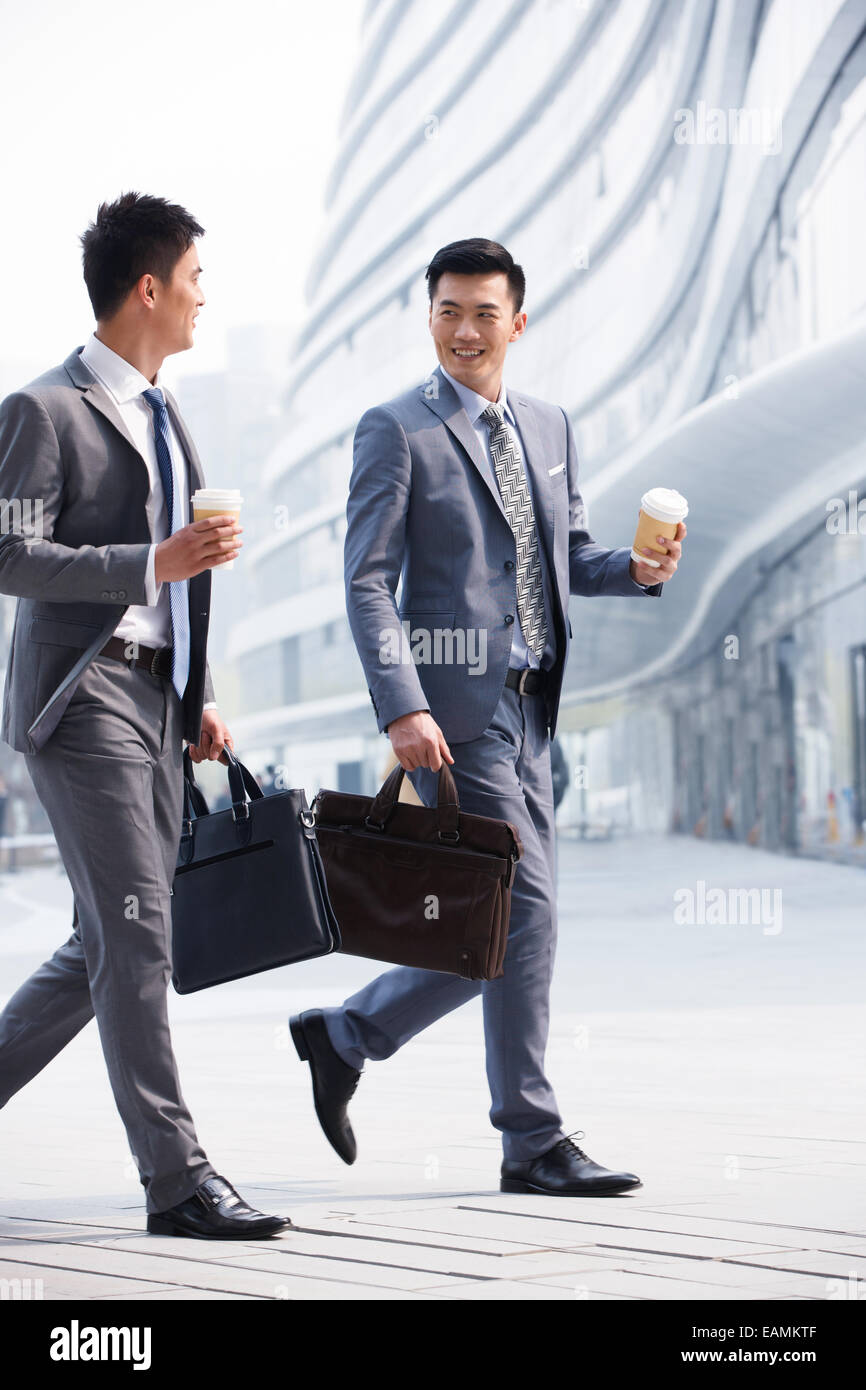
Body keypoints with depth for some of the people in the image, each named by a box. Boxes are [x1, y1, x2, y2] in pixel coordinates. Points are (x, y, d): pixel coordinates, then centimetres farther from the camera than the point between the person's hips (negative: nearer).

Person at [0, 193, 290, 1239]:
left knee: (105, 949, 9)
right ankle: (176, 1179, -8)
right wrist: (156, 563, -21)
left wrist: (199, 702, 17)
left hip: (156, 701, 9)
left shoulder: (161, 416, 19)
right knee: (135, 938, -10)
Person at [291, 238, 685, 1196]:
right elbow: (367, 583, -10)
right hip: (455, 708, -7)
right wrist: (402, 709, -20)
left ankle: (346, 1035, 23)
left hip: (529, 710, 7)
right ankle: (533, 1145, 1)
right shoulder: (396, 431, -5)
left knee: (510, 922, 8)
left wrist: (636, 570, 1)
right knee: (524, 910, -9)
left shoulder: (549, 428, 16)